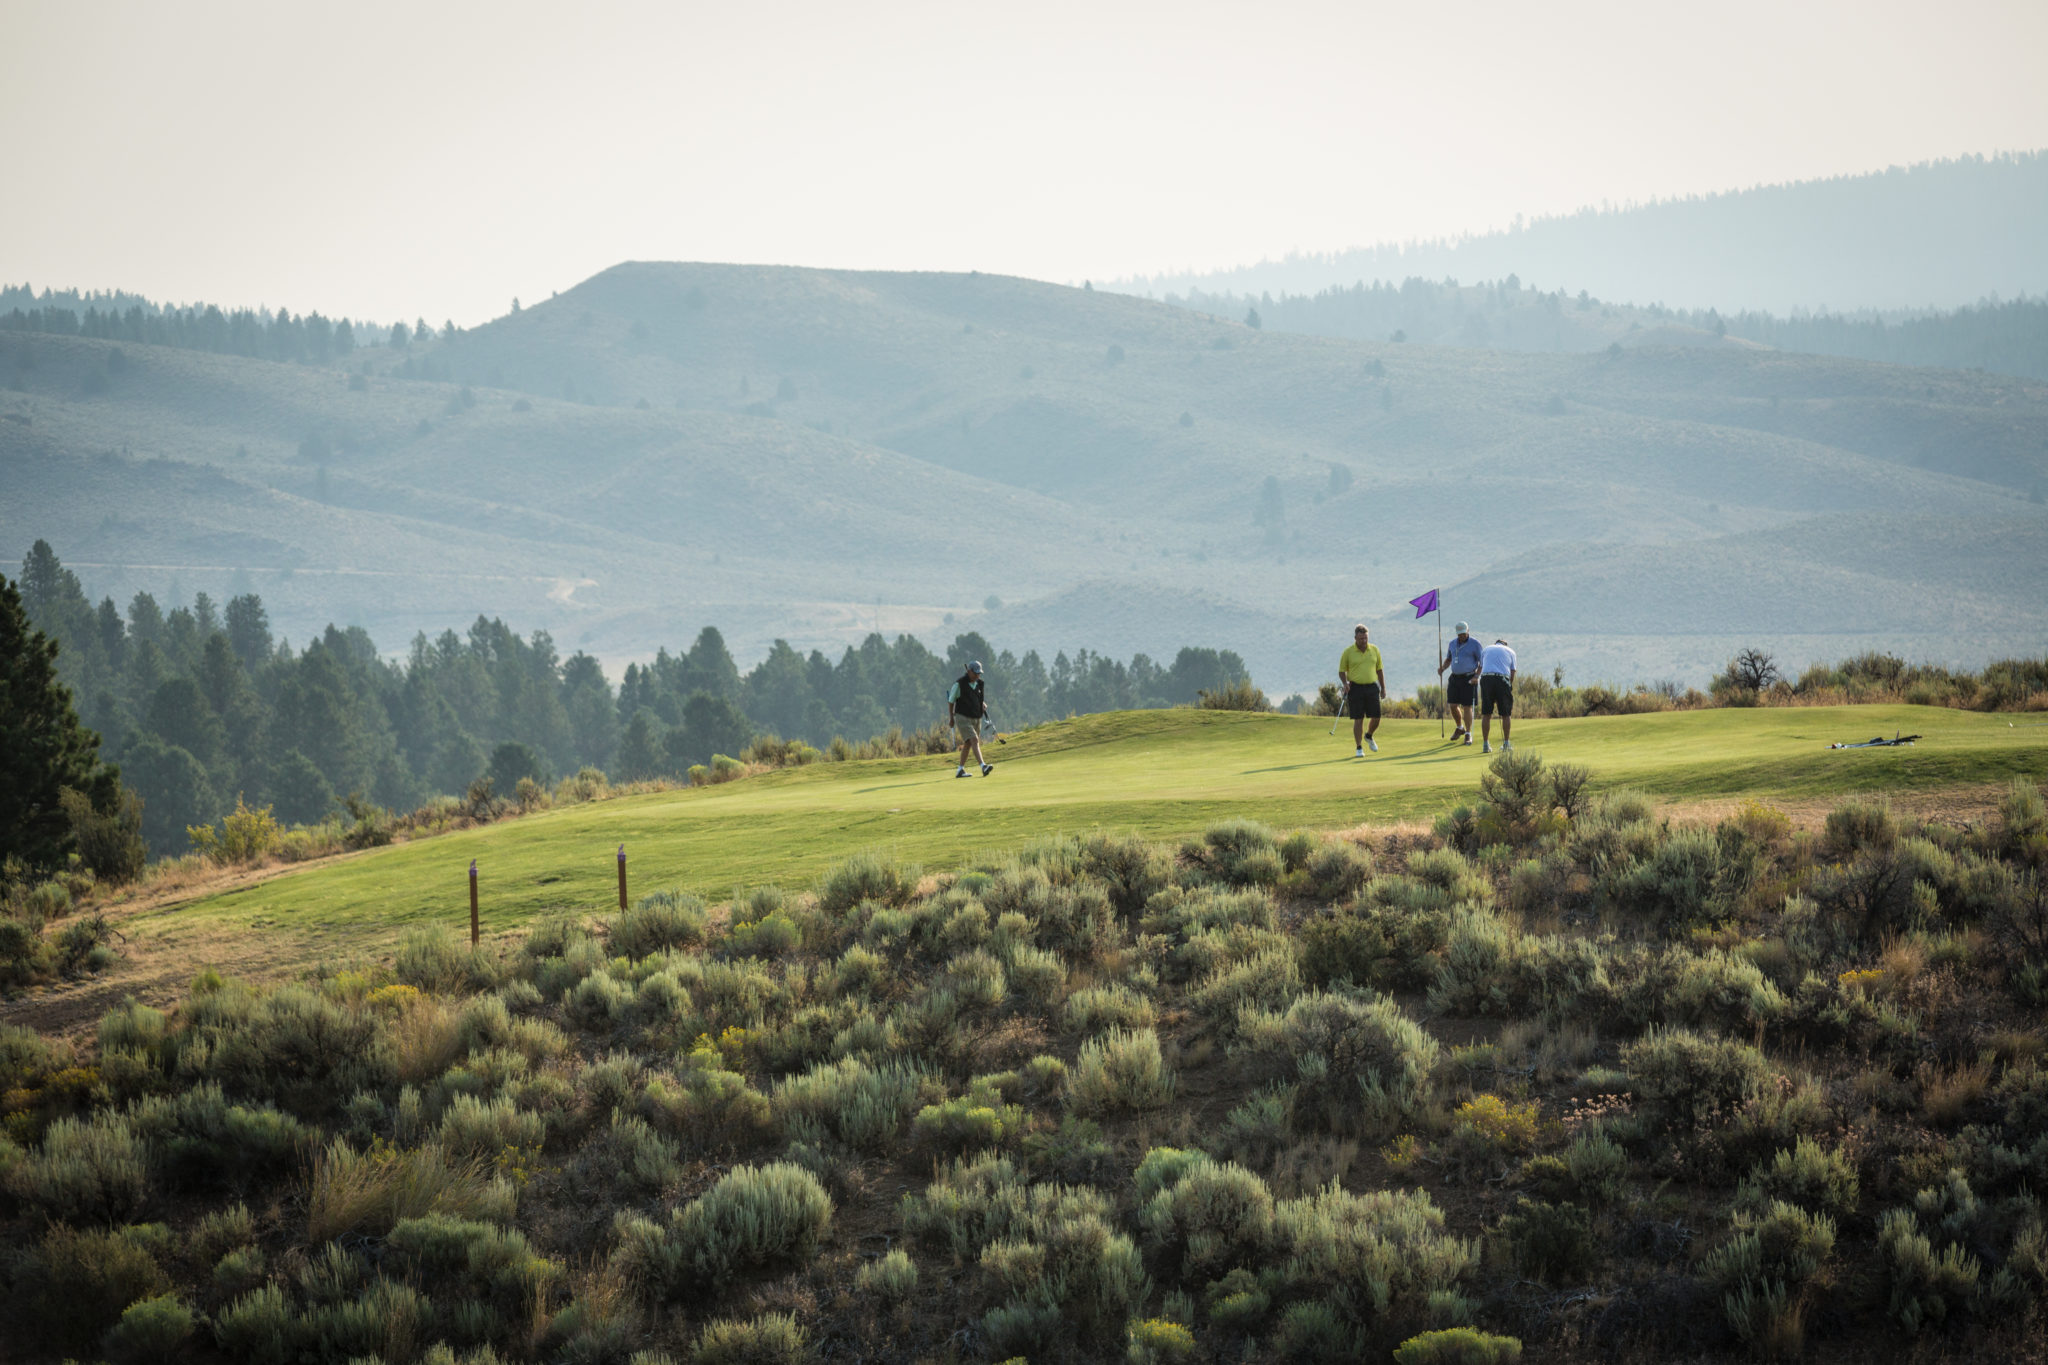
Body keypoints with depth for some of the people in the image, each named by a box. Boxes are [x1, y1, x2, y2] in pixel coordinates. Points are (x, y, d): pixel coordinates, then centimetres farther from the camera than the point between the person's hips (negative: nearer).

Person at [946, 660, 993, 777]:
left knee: (967, 744, 12)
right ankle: (983, 766, -33)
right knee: (974, 740, -20)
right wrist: (951, 717, 3)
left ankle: (960, 770, 22)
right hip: (963, 718, -7)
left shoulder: (980, 684, 6)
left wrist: (983, 705, -1)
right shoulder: (959, 684, -11)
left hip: (976, 719, 7)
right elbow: (951, 701, 0)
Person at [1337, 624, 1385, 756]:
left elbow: (1379, 669, 13)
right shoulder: (1348, 652, -4)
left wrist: (1383, 688, 11)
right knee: (1358, 719, -4)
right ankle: (1359, 748, 3)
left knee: (1376, 717, 1)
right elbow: (1342, 671, 2)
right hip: (1355, 689, -3)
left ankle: (1369, 736, 31)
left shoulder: (1374, 649, 5)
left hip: (1372, 687, 3)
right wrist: (1345, 683, -16)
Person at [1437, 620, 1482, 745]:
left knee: (1467, 707, -7)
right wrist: (1442, 668, 1)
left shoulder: (1474, 644, -6)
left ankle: (1468, 734, 1)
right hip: (1455, 678, 5)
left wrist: (1476, 676, -17)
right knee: (1453, 705, 2)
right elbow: (1448, 660, 21)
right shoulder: (1453, 644, 10)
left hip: (1469, 679, -5)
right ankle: (1460, 728, 25)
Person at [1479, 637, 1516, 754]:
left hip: (1486, 678, 1)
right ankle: (1506, 743, 9)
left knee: (1486, 714, 5)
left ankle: (1485, 744, 2)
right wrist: (1510, 687, 20)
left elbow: (1480, 668, 16)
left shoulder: (1486, 649, 23)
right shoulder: (1510, 652, 20)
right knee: (1506, 714, 10)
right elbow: (1512, 673, 15)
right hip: (1503, 679, -1)